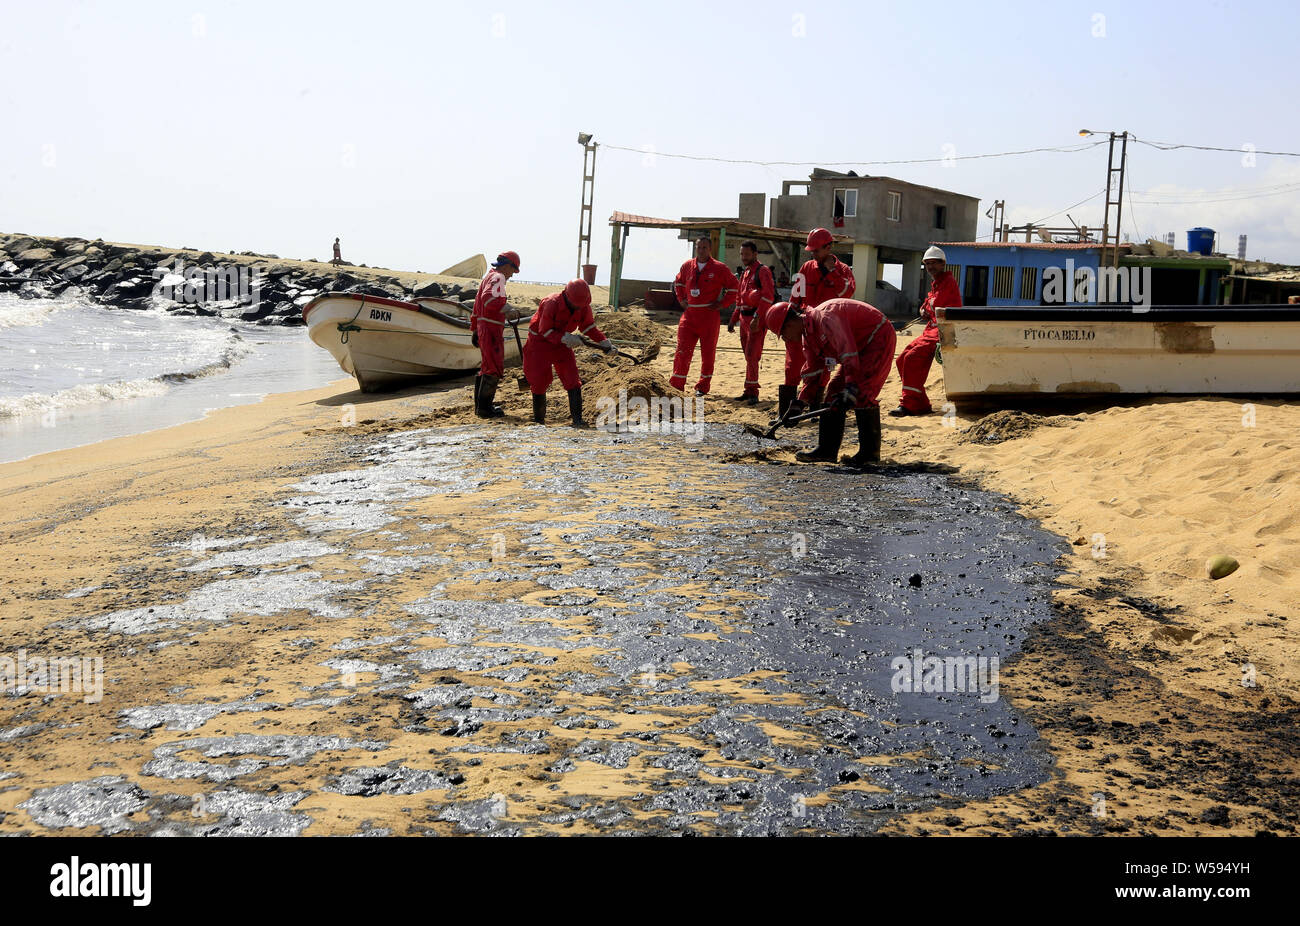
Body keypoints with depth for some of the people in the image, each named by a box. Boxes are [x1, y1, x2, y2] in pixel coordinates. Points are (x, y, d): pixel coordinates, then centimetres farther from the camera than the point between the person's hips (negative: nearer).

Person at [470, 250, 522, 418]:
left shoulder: (488, 276, 22)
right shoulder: (498, 277, -10)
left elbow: (478, 303, 28)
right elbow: (489, 299, -28)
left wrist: (474, 328, 32)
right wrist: (507, 310, -27)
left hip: (483, 327, 11)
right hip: (491, 329, -11)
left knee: (486, 367, 17)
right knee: (495, 368, -8)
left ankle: (480, 405, 23)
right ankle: (484, 408, -7)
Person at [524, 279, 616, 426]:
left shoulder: (584, 307, -14)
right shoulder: (551, 304, -30)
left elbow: (588, 327, 2)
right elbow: (545, 331, -25)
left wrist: (604, 341, -11)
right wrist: (565, 338, -37)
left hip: (562, 342, 4)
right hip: (540, 341, -4)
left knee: (572, 379, -7)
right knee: (539, 380, -5)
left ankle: (577, 419, -5)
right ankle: (538, 419, 12)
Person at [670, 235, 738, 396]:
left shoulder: (719, 268, -2)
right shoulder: (687, 266, 9)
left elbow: (734, 287, 5)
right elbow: (678, 282, 29)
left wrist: (723, 304, -2)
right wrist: (681, 300, 16)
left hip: (709, 316, -3)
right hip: (689, 314, 3)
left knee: (708, 352, 4)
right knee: (682, 350, -2)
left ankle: (703, 387, 15)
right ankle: (676, 385, 2)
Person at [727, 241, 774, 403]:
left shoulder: (762, 271, -8)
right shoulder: (744, 273, 19)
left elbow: (768, 296, -19)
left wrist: (757, 318, -25)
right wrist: (733, 320, 21)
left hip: (757, 318, -9)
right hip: (744, 318, 9)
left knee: (751, 355, -13)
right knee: (748, 356, 11)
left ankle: (752, 393, -11)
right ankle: (749, 391, 16)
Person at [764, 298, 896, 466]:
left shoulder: (825, 318, -27)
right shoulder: (807, 335, 6)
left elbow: (847, 351, -35)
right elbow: (813, 372, 11)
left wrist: (851, 389, -41)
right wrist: (799, 405, 6)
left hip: (879, 338, -10)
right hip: (861, 346, 11)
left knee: (862, 395, -20)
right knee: (834, 390, 7)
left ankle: (870, 453, -13)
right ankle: (827, 449, 10)